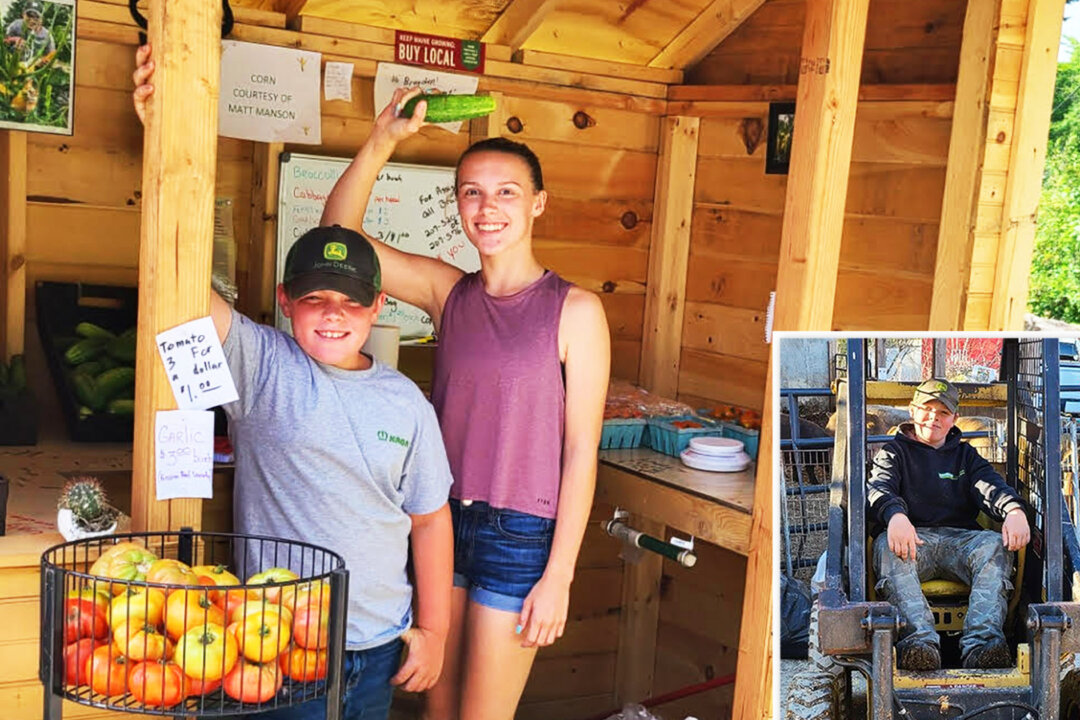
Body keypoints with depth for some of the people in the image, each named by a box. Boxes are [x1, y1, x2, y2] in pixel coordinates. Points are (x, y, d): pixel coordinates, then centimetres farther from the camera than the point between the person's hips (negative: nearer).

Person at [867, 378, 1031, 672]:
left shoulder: (965, 455, 27)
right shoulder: (894, 452, 18)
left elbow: (989, 485, 6)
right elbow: (878, 488, -3)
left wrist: (1014, 510, -20)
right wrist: (895, 515, -29)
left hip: (960, 537, 2)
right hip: (912, 536, -2)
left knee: (997, 545, -29)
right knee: (887, 547, -36)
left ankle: (980, 642, -47)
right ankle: (919, 638, -56)